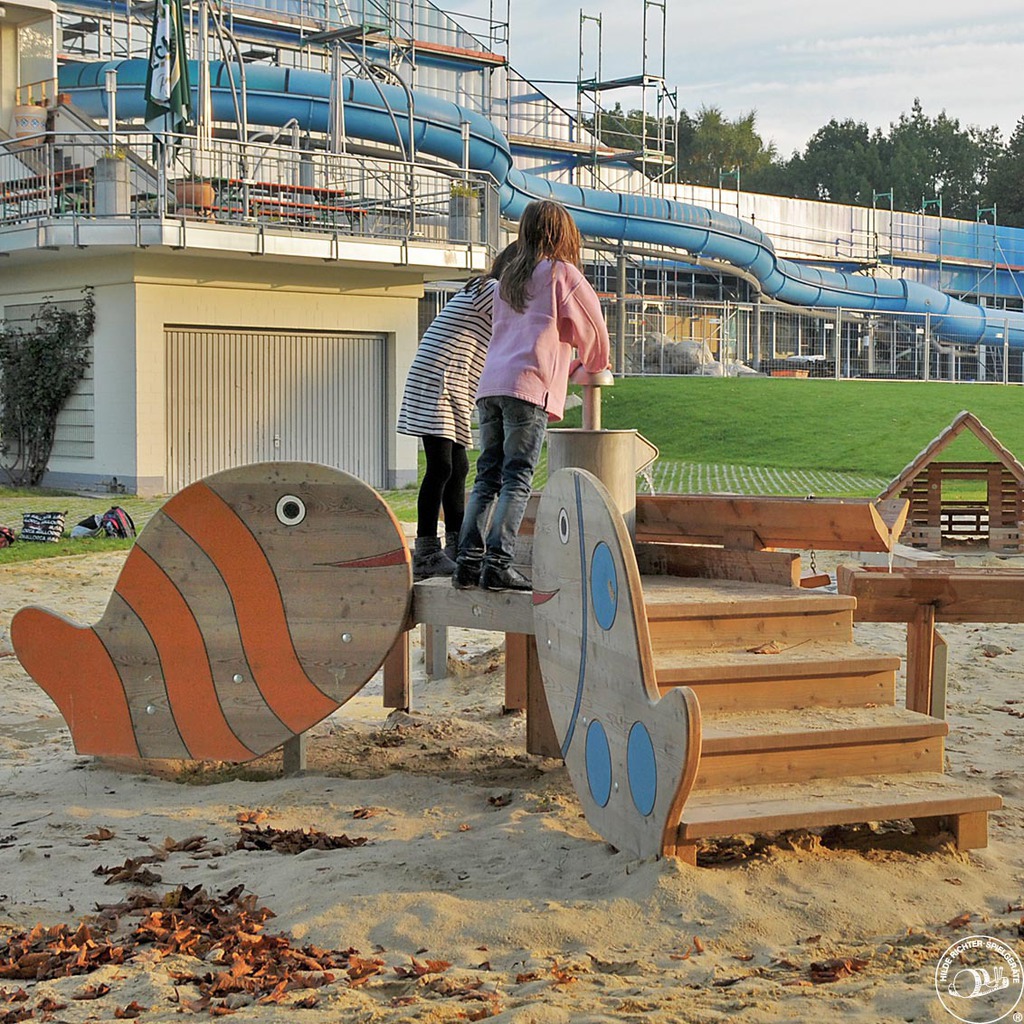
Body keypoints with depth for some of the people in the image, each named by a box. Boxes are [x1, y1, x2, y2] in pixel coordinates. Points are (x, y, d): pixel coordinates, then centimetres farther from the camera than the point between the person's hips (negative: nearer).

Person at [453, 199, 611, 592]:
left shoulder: (509, 278, 24)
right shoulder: (561, 272, 5)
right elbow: (592, 327, 11)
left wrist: (561, 365, 41)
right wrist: (594, 364, 32)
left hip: (490, 384, 6)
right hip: (528, 385, -6)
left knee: (487, 478, 6)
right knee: (517, 479, -8)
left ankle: (468, 561, -1)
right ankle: (497, 563, -16)